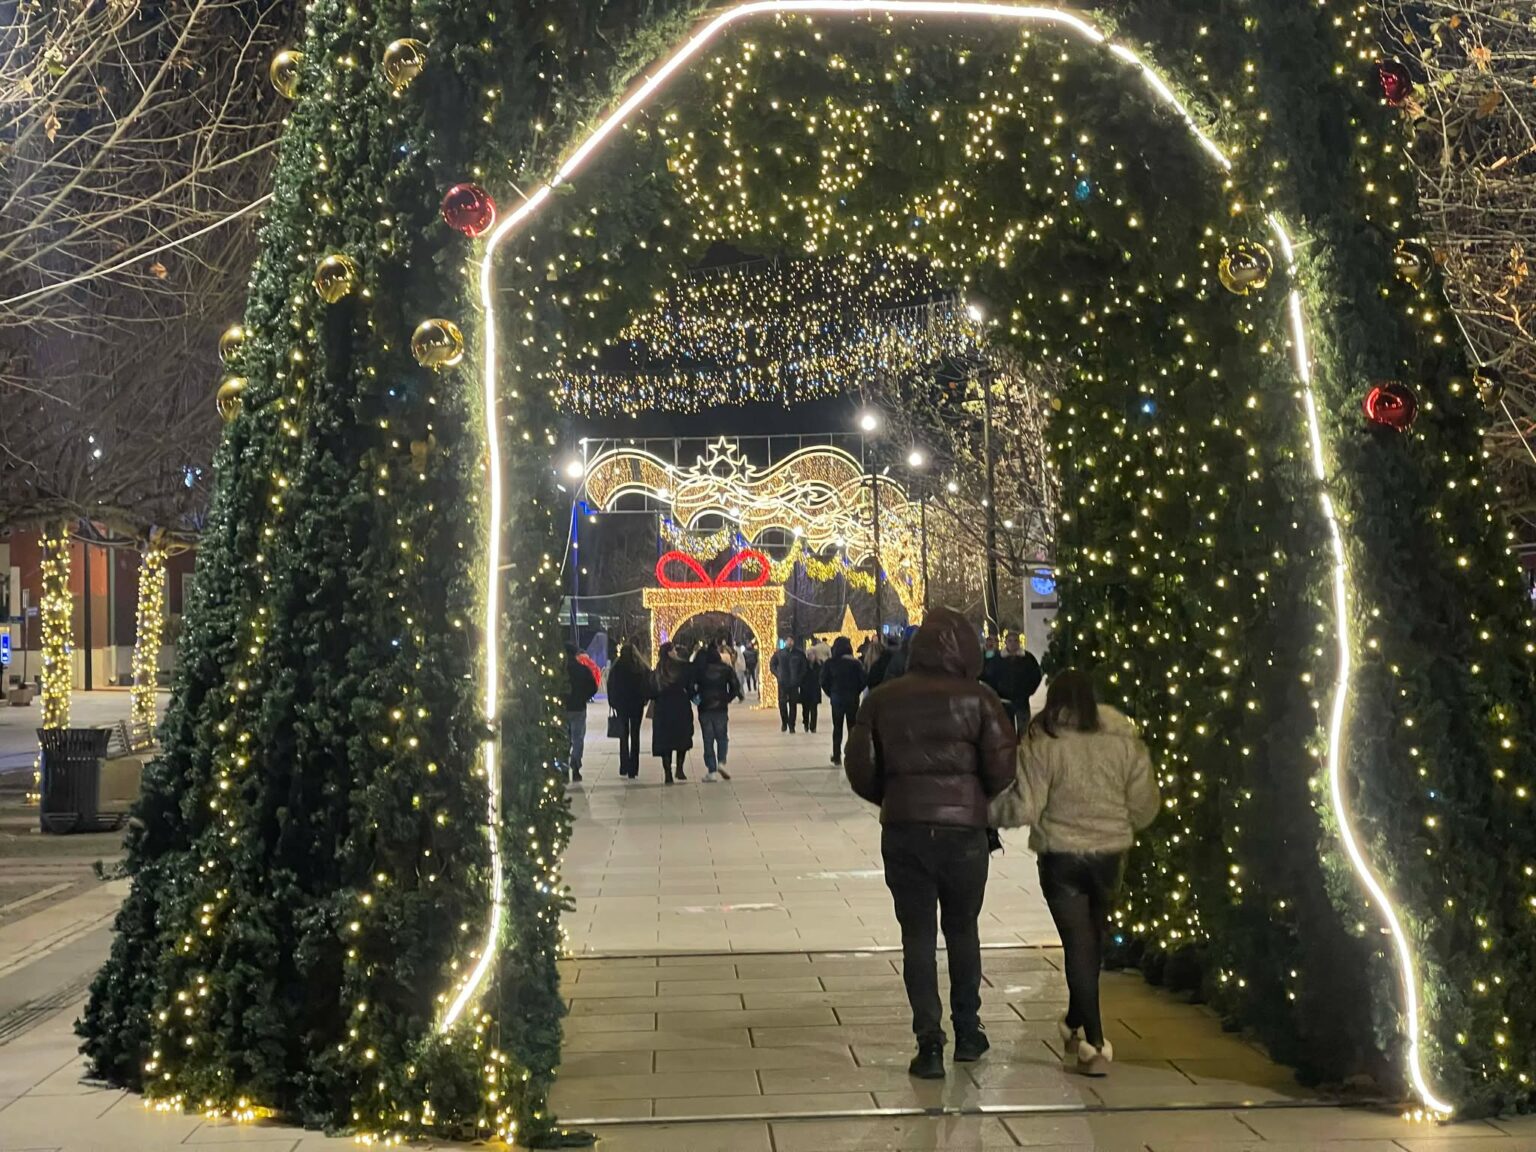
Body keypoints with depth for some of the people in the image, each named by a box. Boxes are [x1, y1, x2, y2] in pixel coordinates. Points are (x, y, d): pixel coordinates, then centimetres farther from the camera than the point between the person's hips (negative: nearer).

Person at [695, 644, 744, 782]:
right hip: (721, 708, 0)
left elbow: (692, 687, -5)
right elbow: (735, 686, -2)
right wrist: (728, 699, 9)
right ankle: (721, 762, -9)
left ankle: (711, 771, 1)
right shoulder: (726, 669, -1)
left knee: (708, 740, 5)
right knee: (722, 737, 14)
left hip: (704, 708, 0)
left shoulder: (700, 669, -2)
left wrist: (696, 698, 9)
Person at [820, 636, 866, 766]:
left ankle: (837, 756, 10)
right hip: (853, 699, 0)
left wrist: (831, 694, 5)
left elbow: (824, 681, -7)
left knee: (837, 728, 11)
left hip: (836, 698, 0)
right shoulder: (855, 663, -7)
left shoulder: (829, 663, -5)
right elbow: (863, 680, -10)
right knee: (852, 727, 9)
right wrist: (856, 692, 4)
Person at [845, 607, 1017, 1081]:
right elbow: (1003, 770, -10)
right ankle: (967, 1031, 26)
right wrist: (982, 802, 11)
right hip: (964, 829, 0)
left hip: (903, 830, 1)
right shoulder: (978, 699, -6)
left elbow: (860, 769, 0)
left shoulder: (882, 699, 0)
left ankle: (929, 1043, 2)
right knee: (962, 930, 17)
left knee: (917, 935, 6)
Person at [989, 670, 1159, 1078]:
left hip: (1061, 857, -3)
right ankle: (1077, 1023, 38)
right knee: (1092, 941, 21)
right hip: (1110, 854, 4)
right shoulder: (1124, 740, -1)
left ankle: (1094, 1044, -3)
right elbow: (1145, 804, 3)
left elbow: (1023, 808, -14)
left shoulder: (1042, 743, -12)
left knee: (1078, 945, 2)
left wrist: (988, 809, 1)